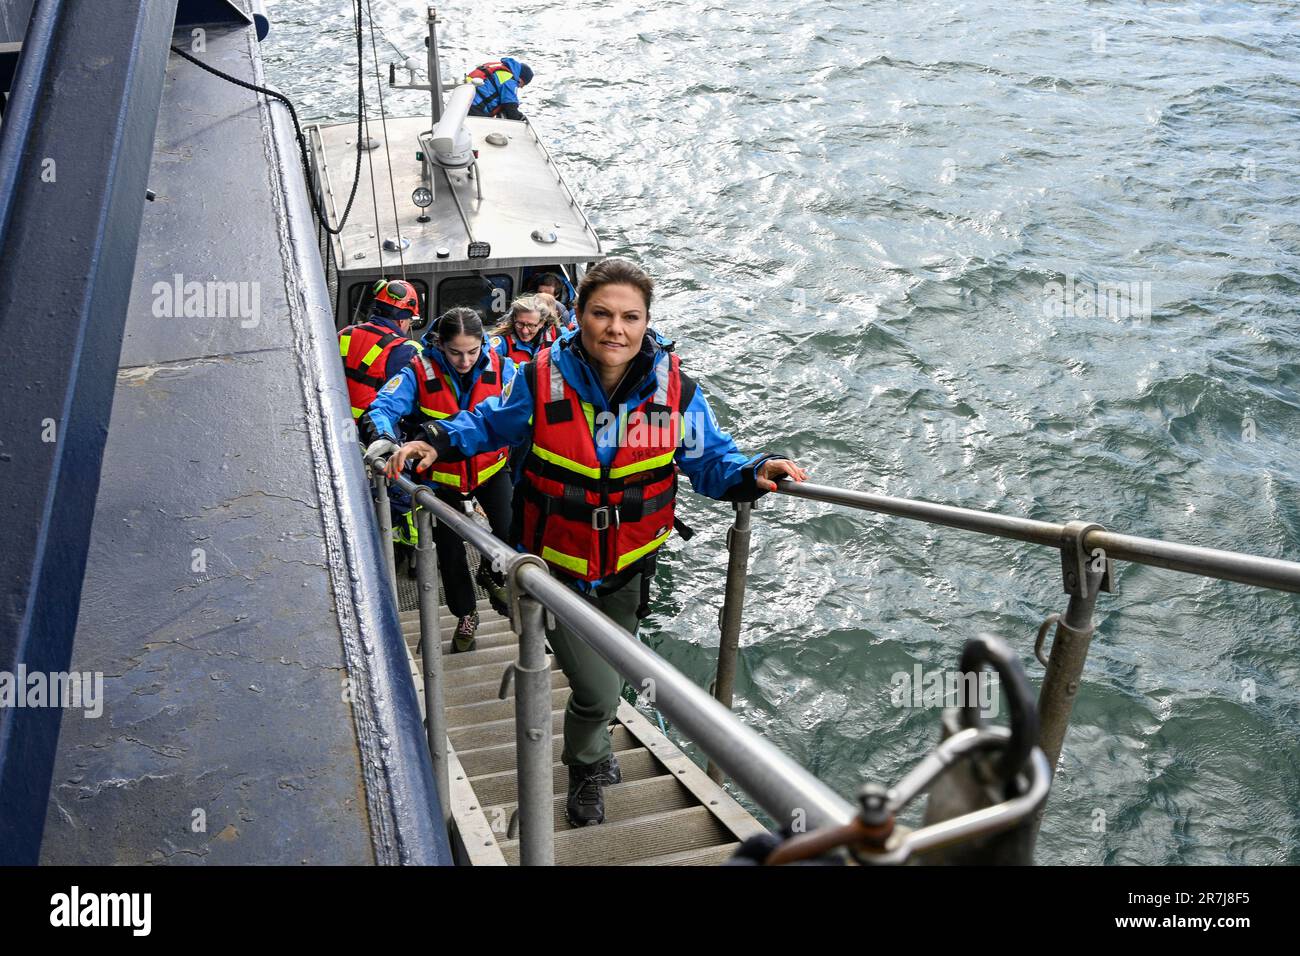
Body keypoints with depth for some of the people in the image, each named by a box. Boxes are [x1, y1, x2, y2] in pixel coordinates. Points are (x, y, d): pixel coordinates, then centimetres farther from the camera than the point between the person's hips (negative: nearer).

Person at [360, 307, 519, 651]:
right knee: (449, 550, 10)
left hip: (490, 468, 0)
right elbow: (384, 406, -27)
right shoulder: (420, 372, -19)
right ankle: (465, 615, 36)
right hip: (442, 476, 0)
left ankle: (491, 575, 23)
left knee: (511, 533, -15)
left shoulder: (500, 367, -15)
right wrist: (382, 435, -48)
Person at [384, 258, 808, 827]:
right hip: (556, 568, -3)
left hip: (627, 571, 3)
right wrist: (439, 442, -12)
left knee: (608, 680, 25)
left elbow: (711, 459, -2)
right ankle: (585, 768, 31)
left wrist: (754, 473, -21)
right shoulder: (541, 380, -17)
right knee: (598, 693, -6)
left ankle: (590, 749, 61)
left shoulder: (674, 390, -13)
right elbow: (490, 423, 3)